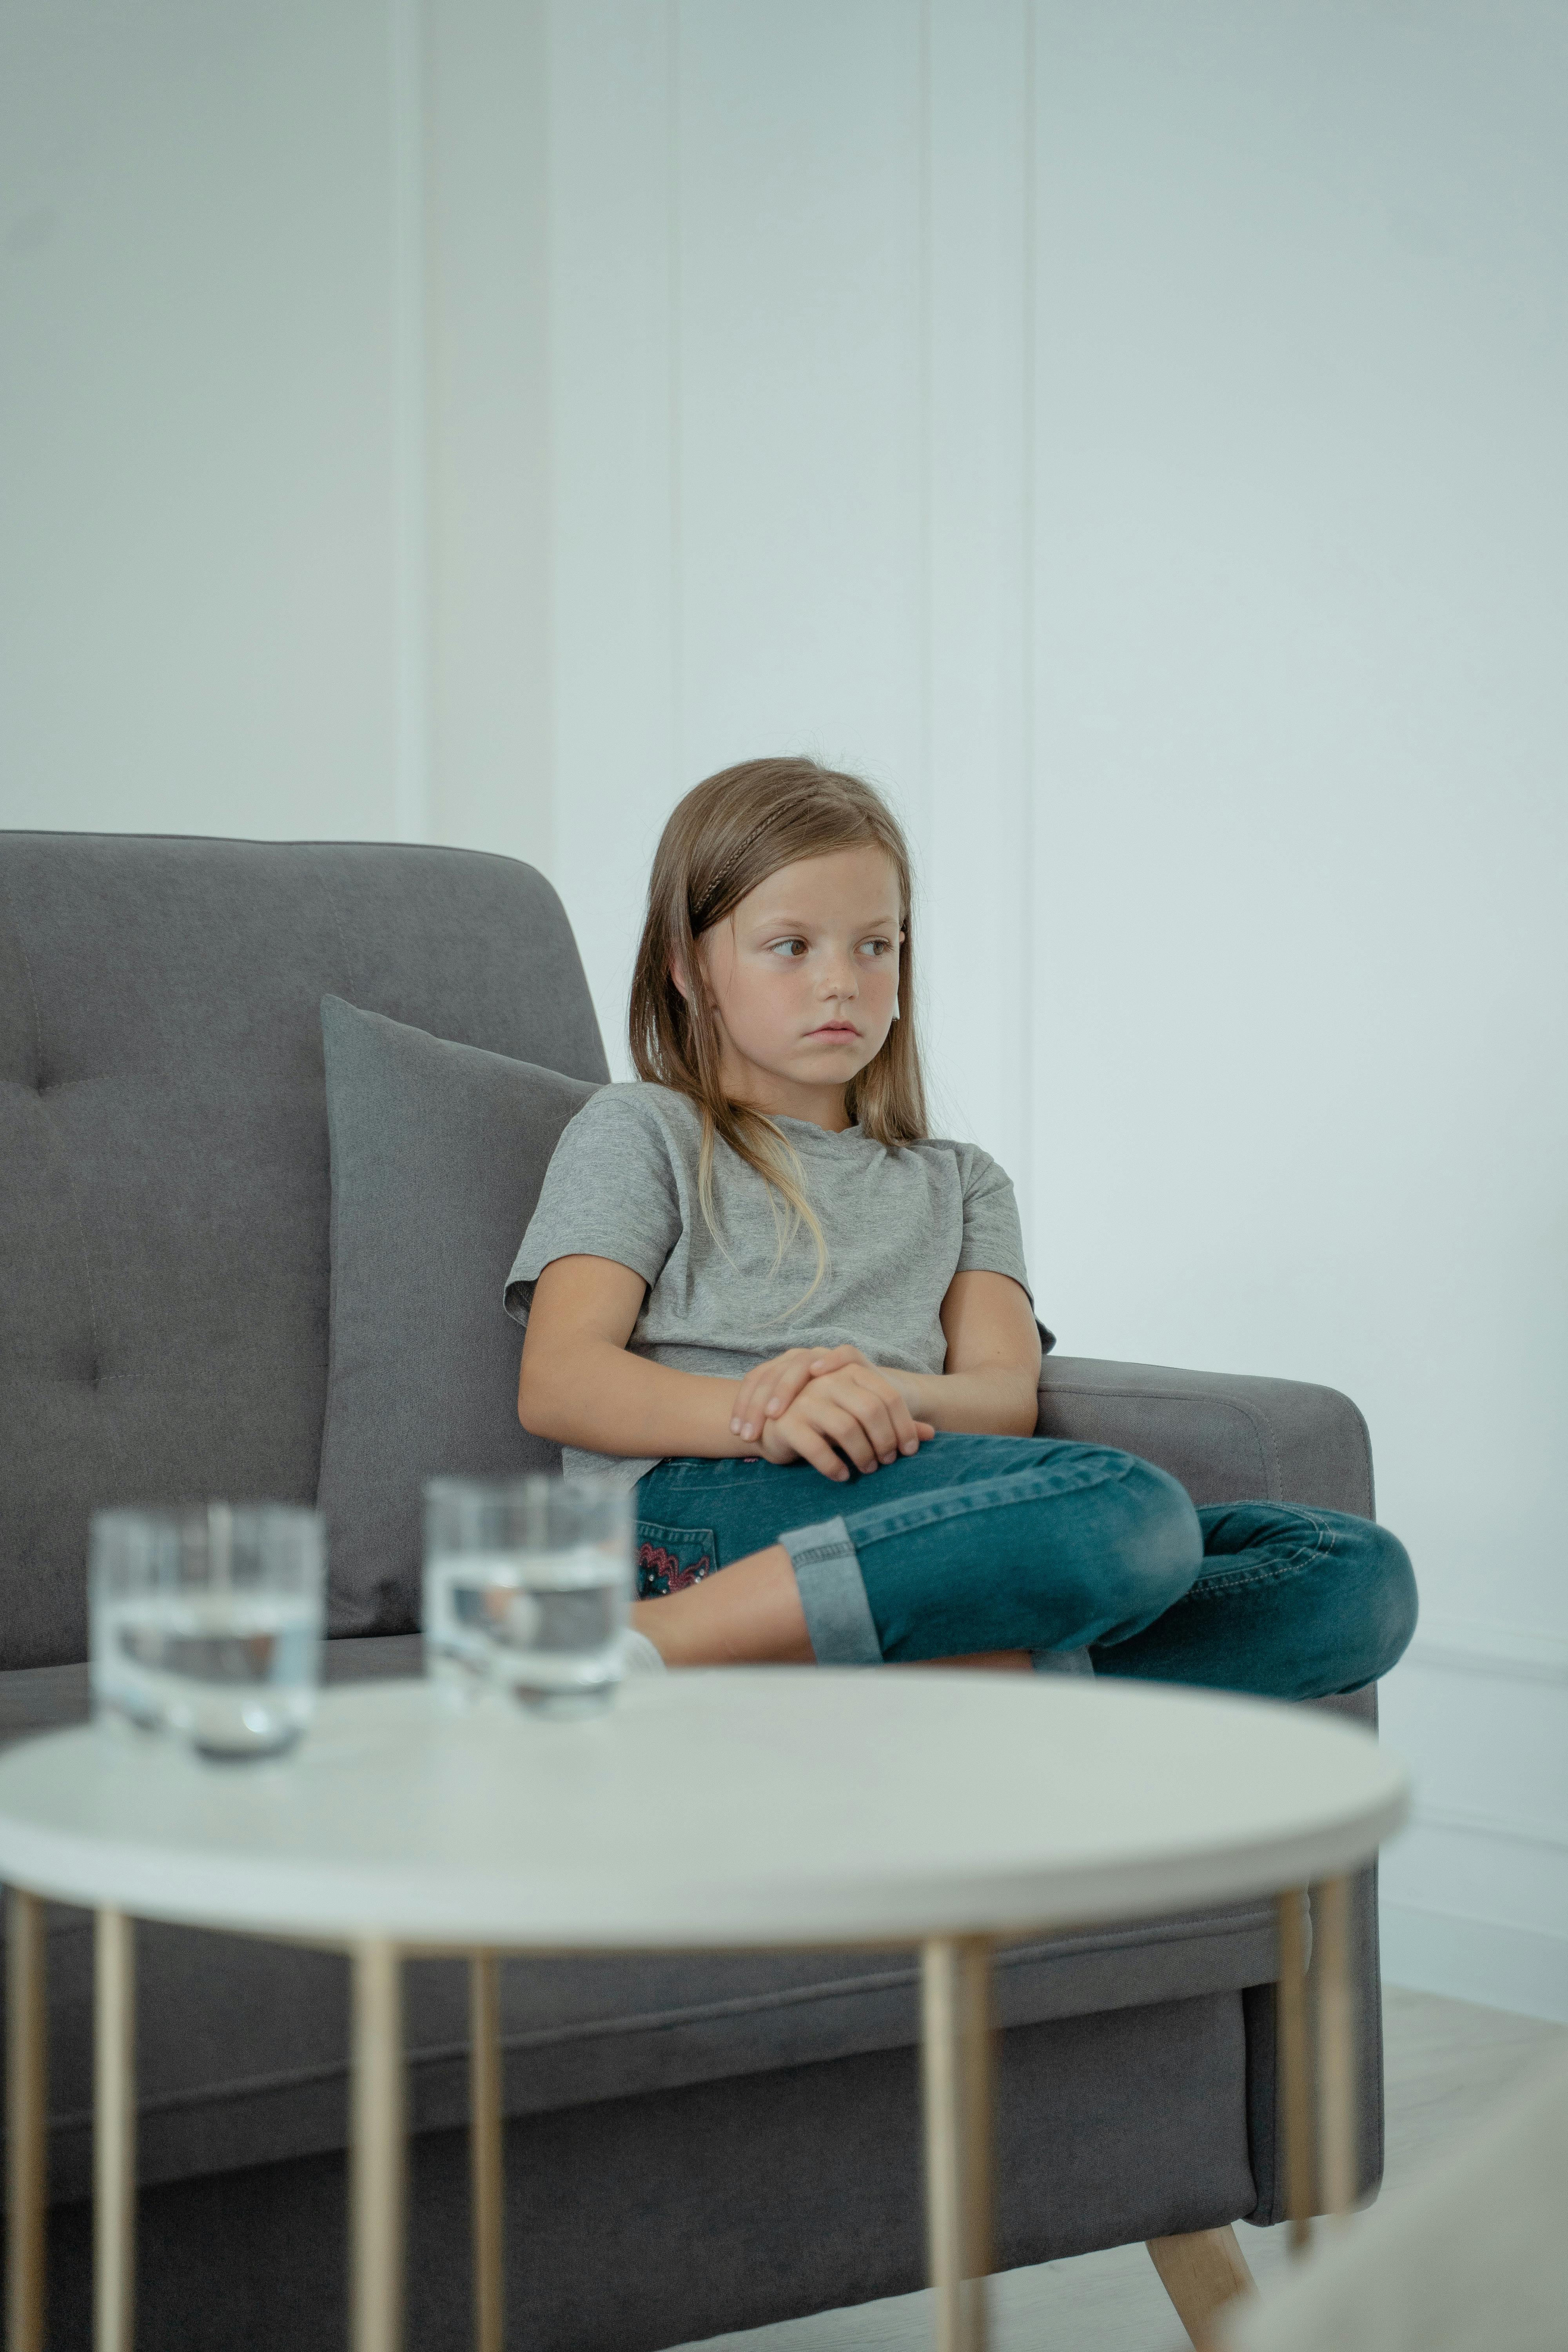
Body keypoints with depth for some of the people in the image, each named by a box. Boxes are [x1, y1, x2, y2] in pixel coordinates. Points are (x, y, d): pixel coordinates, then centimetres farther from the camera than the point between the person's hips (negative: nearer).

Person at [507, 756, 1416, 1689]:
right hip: (695, 1506, -5)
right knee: (1128, 1504, -33)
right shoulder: (640, 1132, 19)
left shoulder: (958, 1182, 33)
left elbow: (1007, 1394, 13)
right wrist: (766, 1414, -19)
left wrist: (887, 1393, -14)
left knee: (1364, 1576, -16)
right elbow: (557, 1383, 2)